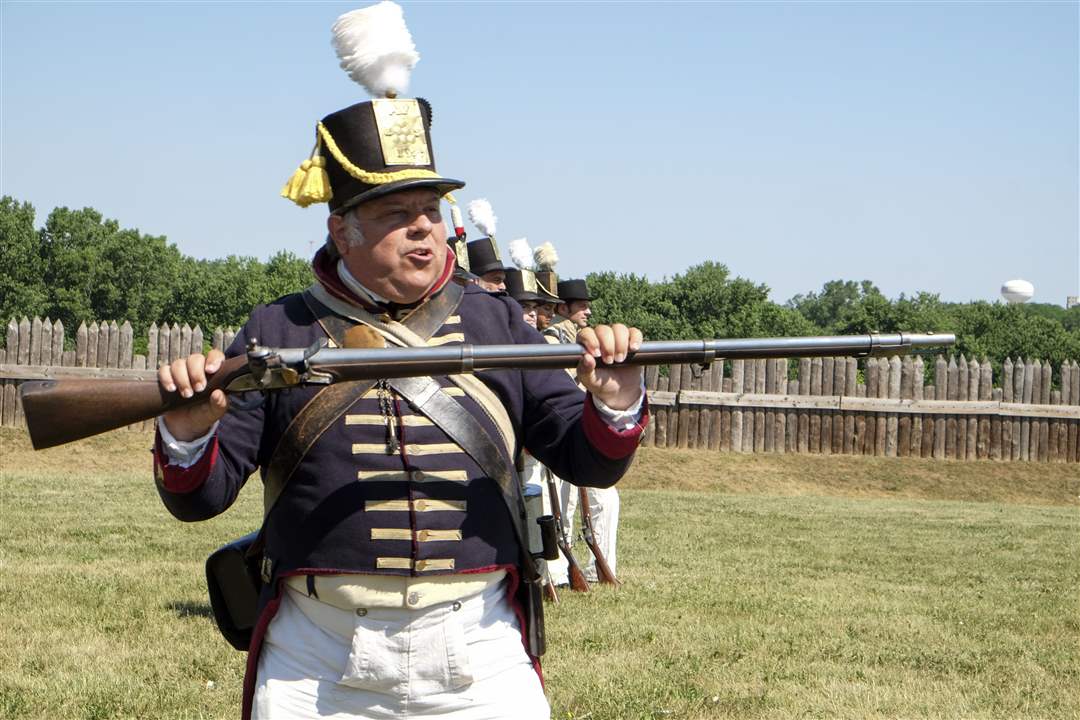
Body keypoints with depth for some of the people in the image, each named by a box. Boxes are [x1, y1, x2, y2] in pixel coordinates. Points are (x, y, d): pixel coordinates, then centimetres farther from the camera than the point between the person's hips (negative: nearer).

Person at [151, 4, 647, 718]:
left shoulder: (495, 322, 9)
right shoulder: (280, 331, 5)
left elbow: (589, 463, 6)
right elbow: (199, 498, 4)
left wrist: (614, 404, -15)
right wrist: (187, 433, -18)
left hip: (476, 659, 1)